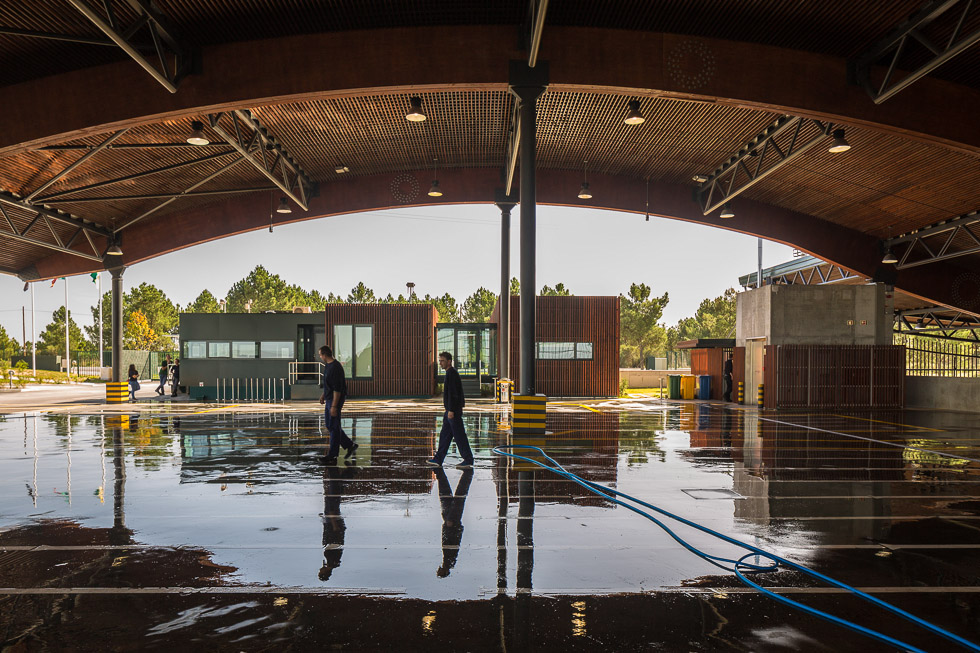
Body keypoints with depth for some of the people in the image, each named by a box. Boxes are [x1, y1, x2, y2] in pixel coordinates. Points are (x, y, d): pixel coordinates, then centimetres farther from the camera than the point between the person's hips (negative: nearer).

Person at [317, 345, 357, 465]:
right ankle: (350, 445, 22)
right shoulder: (328, 365, 10)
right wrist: (323, 395, 28)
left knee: (334, 427, -3)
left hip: (336, 400, -10)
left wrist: (334, 406, -25)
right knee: (329, 425, 15)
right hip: (329, 399, 10)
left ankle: (332, 457, 4)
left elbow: (337, 389, -25)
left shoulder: (335, 368, -22)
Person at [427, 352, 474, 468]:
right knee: (444, 435, 11)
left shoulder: (452, 373, -15)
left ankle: (468, 460, 2)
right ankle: (438, 459, 14)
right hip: (450, 410, 10)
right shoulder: (451, 373, 17)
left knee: (459, 435, -4)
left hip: (453, 411, -10)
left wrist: (451, 410, -23)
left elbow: (453, 393, -21)